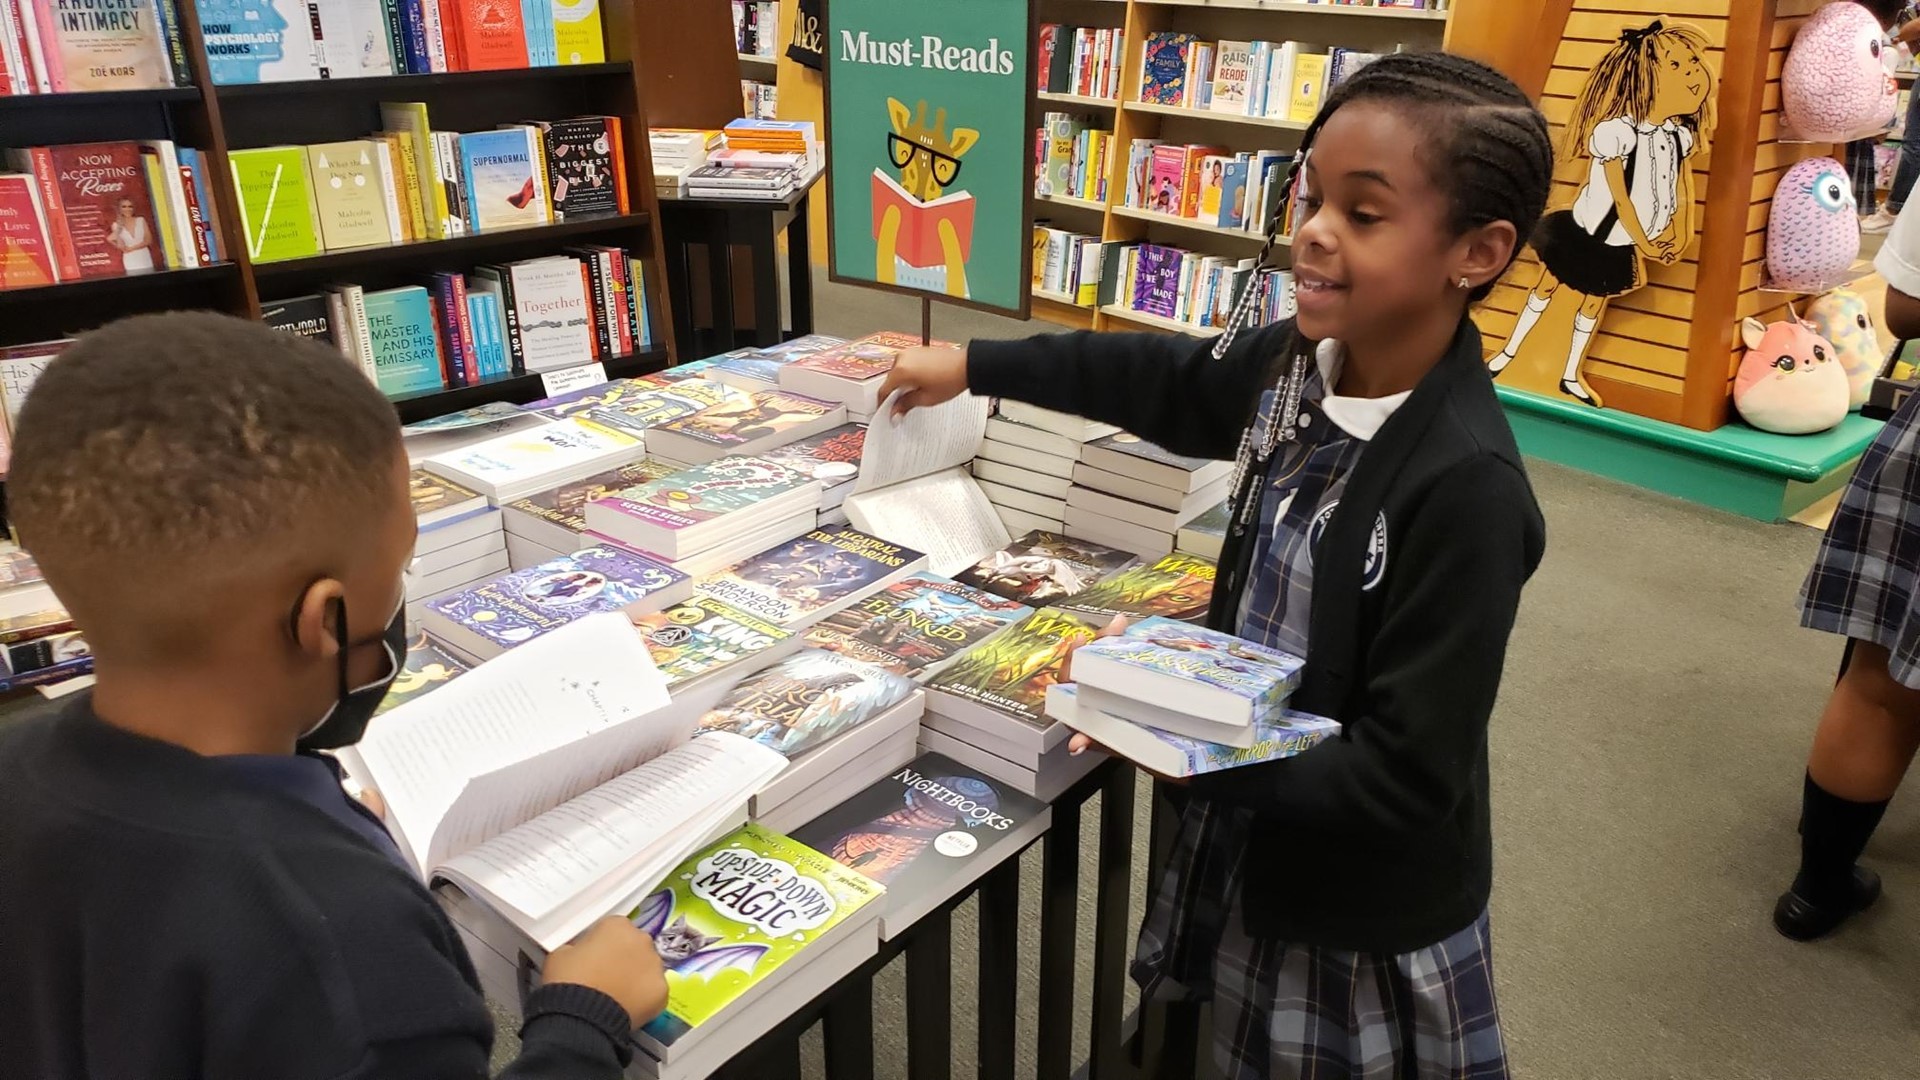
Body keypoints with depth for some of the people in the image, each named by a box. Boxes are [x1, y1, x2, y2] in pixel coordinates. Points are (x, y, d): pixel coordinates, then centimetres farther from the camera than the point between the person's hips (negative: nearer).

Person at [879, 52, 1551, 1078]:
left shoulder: (1466, 488, -32)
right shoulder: (1296, 360, -10)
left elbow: (1405, 780, -28)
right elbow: (1163, 382, 9)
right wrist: (969, 365, 11)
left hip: (1364, 910, -6)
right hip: (1248, 836, 7)